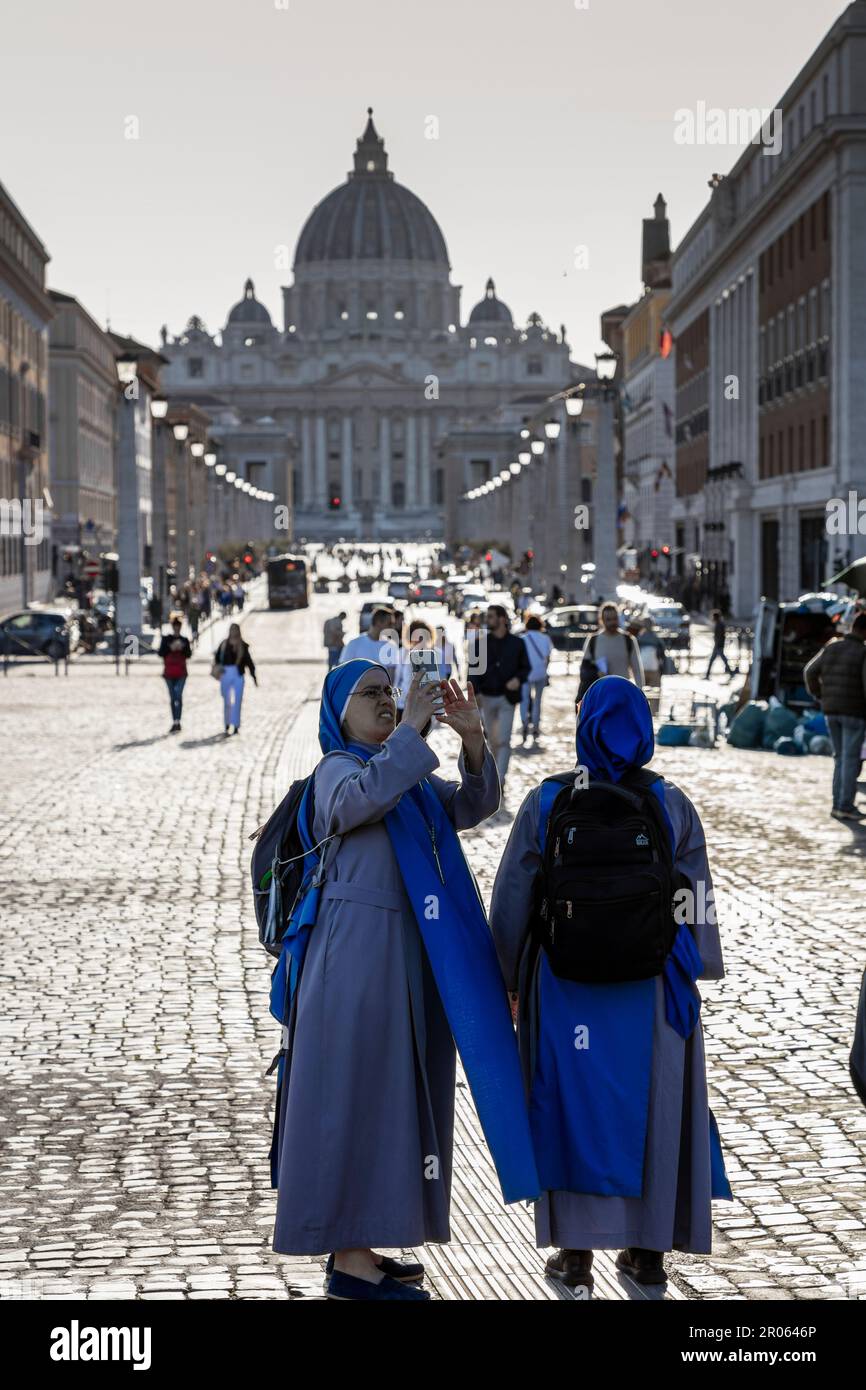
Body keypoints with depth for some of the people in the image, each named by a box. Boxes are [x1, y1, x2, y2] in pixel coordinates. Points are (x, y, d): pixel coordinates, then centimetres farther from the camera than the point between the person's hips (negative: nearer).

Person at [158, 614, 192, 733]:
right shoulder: (166, 639, 7)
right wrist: (170, 648, -15)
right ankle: (175, 722, 14)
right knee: (172, 698, 7)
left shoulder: (185, 640, 8)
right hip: (169, 673, 1)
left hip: (181, 673, -1)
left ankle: (177, 722, -24)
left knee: (178, 695, -16)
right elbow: (161, 652, -1)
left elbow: (189, 655, 2)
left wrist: (183, 648, -16)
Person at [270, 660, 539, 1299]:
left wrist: (472, 737, -9)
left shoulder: (411, 776, 16)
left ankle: (360, 1246, 20)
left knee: (397, 1095, 11)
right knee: (357, 1095, -6)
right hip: (358, 952, -8)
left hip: (409, 956, 8)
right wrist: (411, 731, -29)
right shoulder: (337, 768, -7)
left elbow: (473, 806, 5)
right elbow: (360, 798, -30)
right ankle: (349, 1260, -1)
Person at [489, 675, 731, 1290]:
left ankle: (576, 1251, 10)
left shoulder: (545, 804, -8)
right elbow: (697, 900, -2)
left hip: (566, 982, -1)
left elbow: (512, 901, -3)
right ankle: (649, 1249, 19)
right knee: (652, 1107, 12)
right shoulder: (673, 805, -5)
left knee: (573, 1100, 8)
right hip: (653, 982, 1)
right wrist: (696, 971, 11)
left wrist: (510, 976, 9)